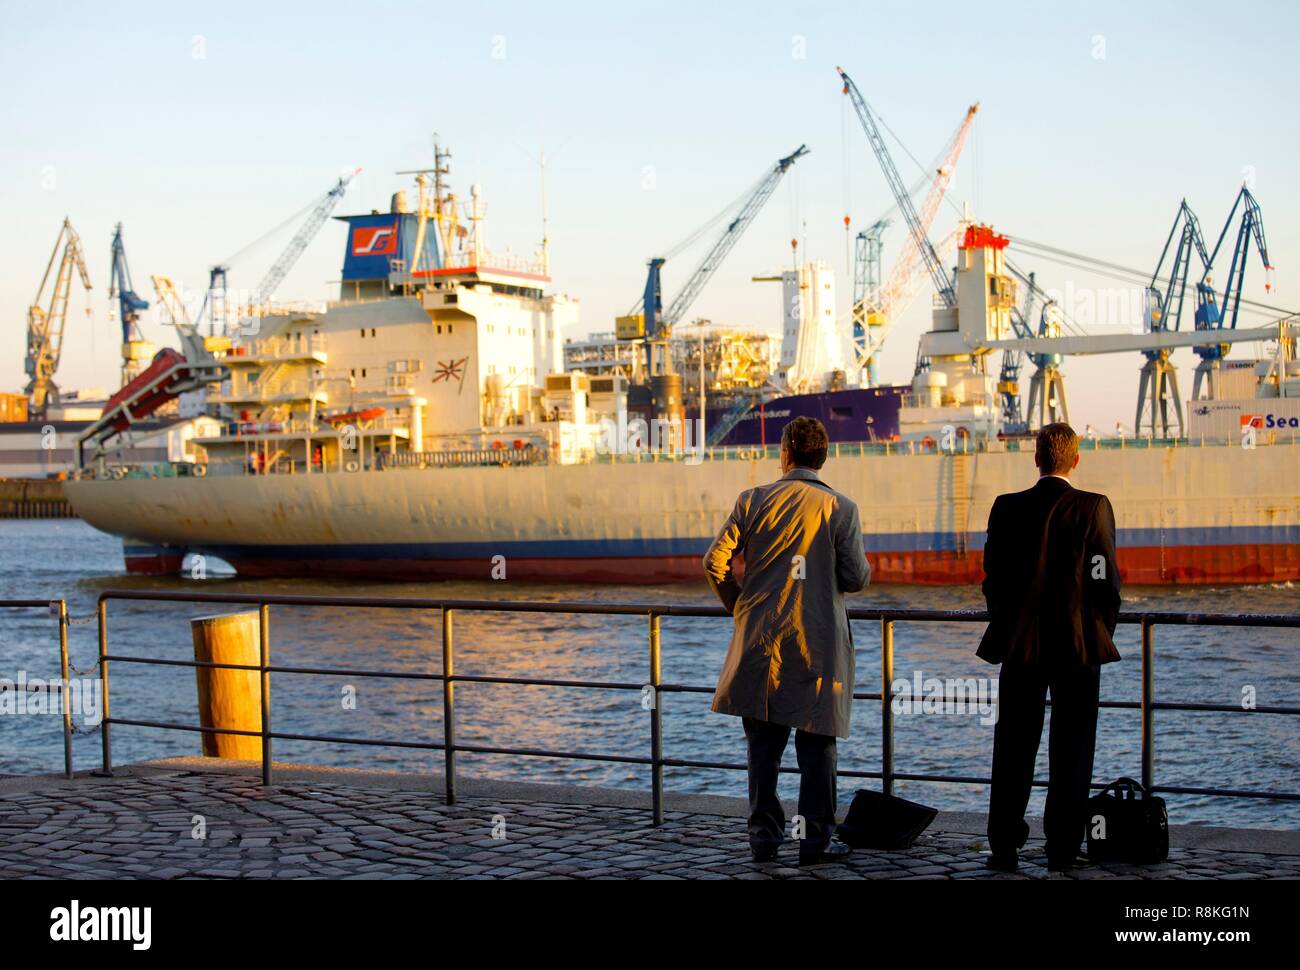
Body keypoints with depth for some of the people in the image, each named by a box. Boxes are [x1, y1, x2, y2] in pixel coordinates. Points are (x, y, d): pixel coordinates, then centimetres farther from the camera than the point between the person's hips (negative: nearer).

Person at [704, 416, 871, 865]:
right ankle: (816, 838, 8)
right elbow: (855, 577, -7)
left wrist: (739, 606, 13)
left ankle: (764, 834, 15)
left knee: (764, 742, 10)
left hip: (761, 641, 2)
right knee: (817, 743, 6)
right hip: (818, 642, -2)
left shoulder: (753, 500, 0)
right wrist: (864, 566, 17)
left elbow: (715, 561, -3)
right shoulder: (840, 508, -4)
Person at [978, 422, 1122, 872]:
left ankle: (1004, 846, 10)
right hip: (1079, 645, -2)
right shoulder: (1093, 508, -8)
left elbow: (993, 576, 1)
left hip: (1020, 644, 2)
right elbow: (1106, 578, -8)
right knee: (1071, 751, 7)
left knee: (1013, 751, 8)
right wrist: (1101, 631, 7)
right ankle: (1062, 848, 11)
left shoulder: (1007, 508, -2)